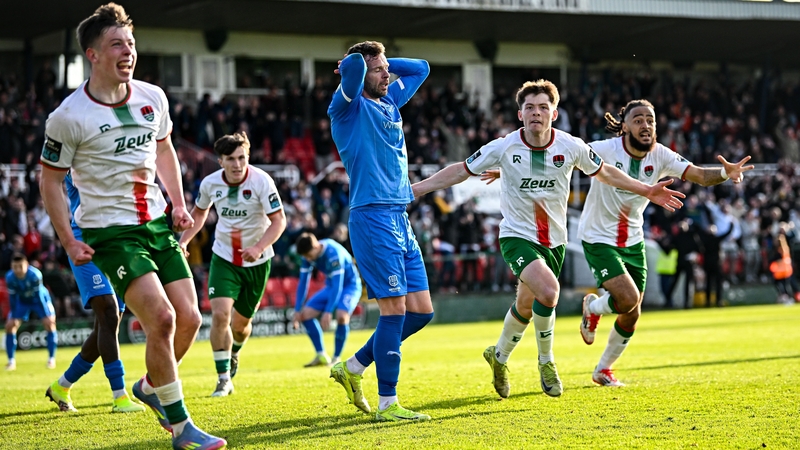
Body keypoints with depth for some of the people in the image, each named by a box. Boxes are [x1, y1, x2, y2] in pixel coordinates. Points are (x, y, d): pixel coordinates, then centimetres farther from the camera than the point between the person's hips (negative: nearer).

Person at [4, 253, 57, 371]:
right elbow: (12, 297, -15)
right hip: (22, 300, 3)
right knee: (10, 326, -7)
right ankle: (11, 361, 3)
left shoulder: (35, 274, -36)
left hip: (39, 298, -3)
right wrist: (14, 315, -15)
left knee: (49, 323, -17)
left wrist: (48, 315, -24)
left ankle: (51, 359, -6)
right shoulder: (9, 277, -27)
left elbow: (38, 294, -28)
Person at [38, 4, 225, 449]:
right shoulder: (69, 117, -13)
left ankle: (151, 387, 29)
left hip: (158, 224, 6)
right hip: (110, 232, -6)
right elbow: (51, 179, -3)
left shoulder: (153, 98, 4)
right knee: (162, 317, -19)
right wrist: (70, 242, -6)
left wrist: (179, 204, 13)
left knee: (189, 319, -1)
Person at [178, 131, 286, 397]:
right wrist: (183, 241, 1)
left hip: (257, 262, -1)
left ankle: (234, 353, 46)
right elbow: (199, 212, 12)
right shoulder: (210, 183, -9)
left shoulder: (261, 181, -20)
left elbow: (279, 220, -20)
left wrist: (257, 248, -35)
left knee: (241, 322, 9)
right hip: (224, 258, 1)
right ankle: (224, 379, -7)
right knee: (220, 315, -18)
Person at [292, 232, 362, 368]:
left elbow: (338, 285, -32)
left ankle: (336, 358, -16)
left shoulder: (333, 252, -32)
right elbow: (303, 283, -2)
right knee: (305, 314, -6)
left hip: (350, 285, -7)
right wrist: (297, 311, -6)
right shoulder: (308, 255, -12)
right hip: (331, 286, 7)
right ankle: (321, 356, 3)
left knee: (341, 315, -32)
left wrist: (328, 312, -36)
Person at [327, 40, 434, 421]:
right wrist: (356, 66, -1)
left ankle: (353, 368, 19)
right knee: (395, 309, -11)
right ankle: (387, 404, -5)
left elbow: (421, 68, 31)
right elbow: (353, 65, -23)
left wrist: (386, 64, 19)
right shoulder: (349, 107, -4)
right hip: (372, 216, -9)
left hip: (400, 218, 9)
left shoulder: (390, 103, 18)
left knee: (421, 310, 7)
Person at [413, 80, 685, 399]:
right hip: (517, 237, -4)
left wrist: (647, 191, 9)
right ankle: (546, 361, -3)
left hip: (554, 240, 4)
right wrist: (414, 190, -6)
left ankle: (499, 356, 44)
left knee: (526, 305, 14)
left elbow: (605, 172, 9)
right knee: (548, 290, -27)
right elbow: (461, 171, -2)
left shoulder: (571, 147, -9)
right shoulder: (504, 147, -14)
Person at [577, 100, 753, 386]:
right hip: (599, 240, -5)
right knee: (628, 299, -22)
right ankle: (592, 309, 14)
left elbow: (701, 175, -17)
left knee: (631, 316, 8)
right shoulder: (604, 150, -21)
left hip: (633, 242, 5)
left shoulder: (660, 156, -9)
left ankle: (603, 370, 30)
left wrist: (726, 172, -37)